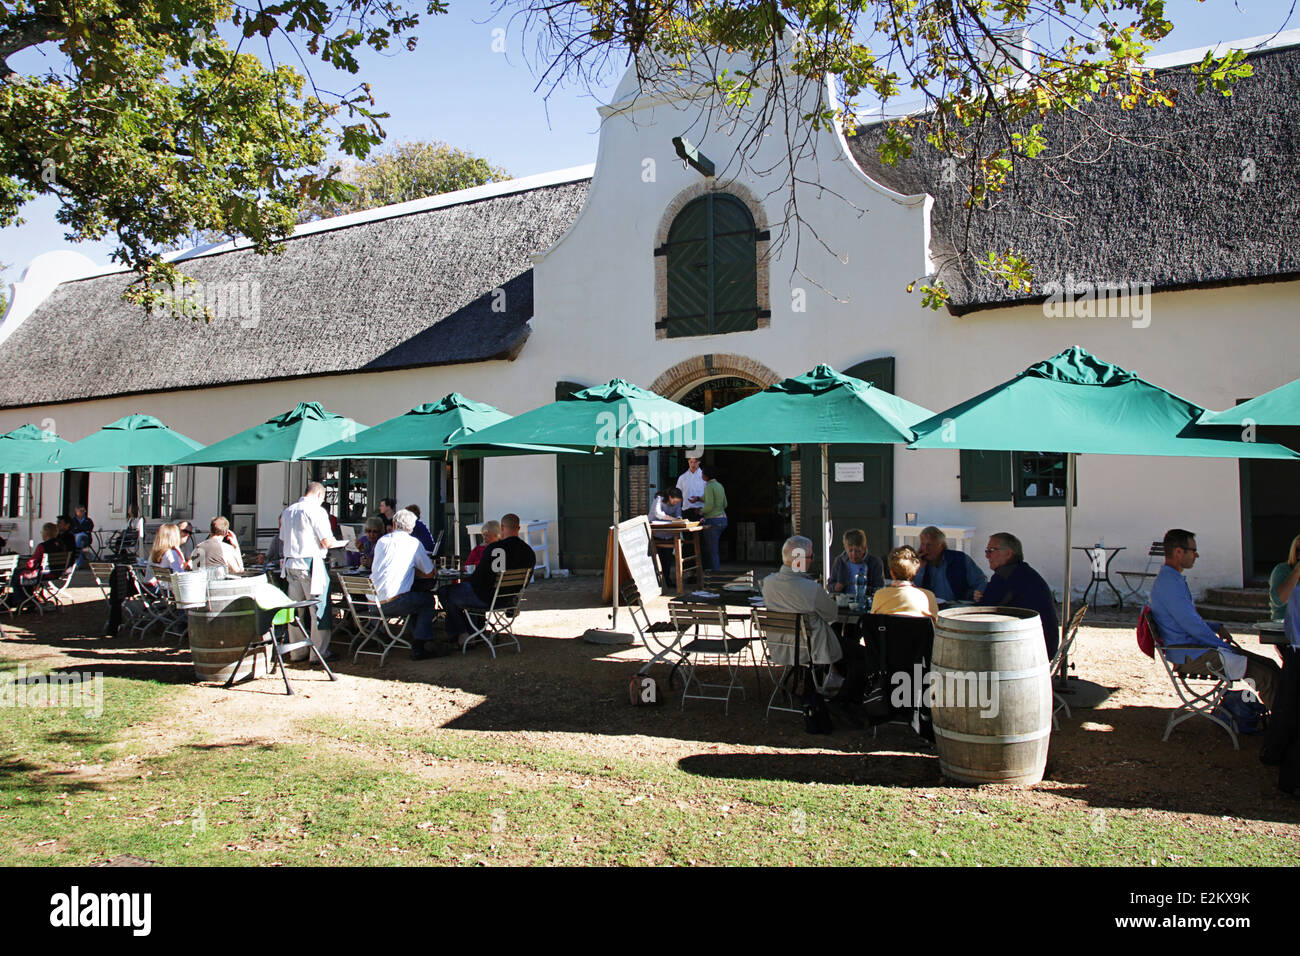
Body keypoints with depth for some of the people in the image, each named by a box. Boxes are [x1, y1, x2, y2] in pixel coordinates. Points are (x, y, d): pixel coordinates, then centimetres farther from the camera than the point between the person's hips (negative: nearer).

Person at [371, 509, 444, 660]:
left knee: (417, 599, 26)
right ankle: (418, 647, 10)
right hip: (392, 603, -6)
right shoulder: (414, 543, 1)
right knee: (428, 599, 17)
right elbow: (430, 574, 8)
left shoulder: (381, 541, 15)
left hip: (372, 604, 6)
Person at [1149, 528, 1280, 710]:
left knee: (1270, 665, 5)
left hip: (1193, 649, 11)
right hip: (1189, 657, -11)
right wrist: (1225, 646, -8)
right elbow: (1193, 627, -20)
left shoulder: (1172, 579, 15)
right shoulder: (1169, 583, -19)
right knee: (1264, 675, -16)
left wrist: (1216, 626, 11)